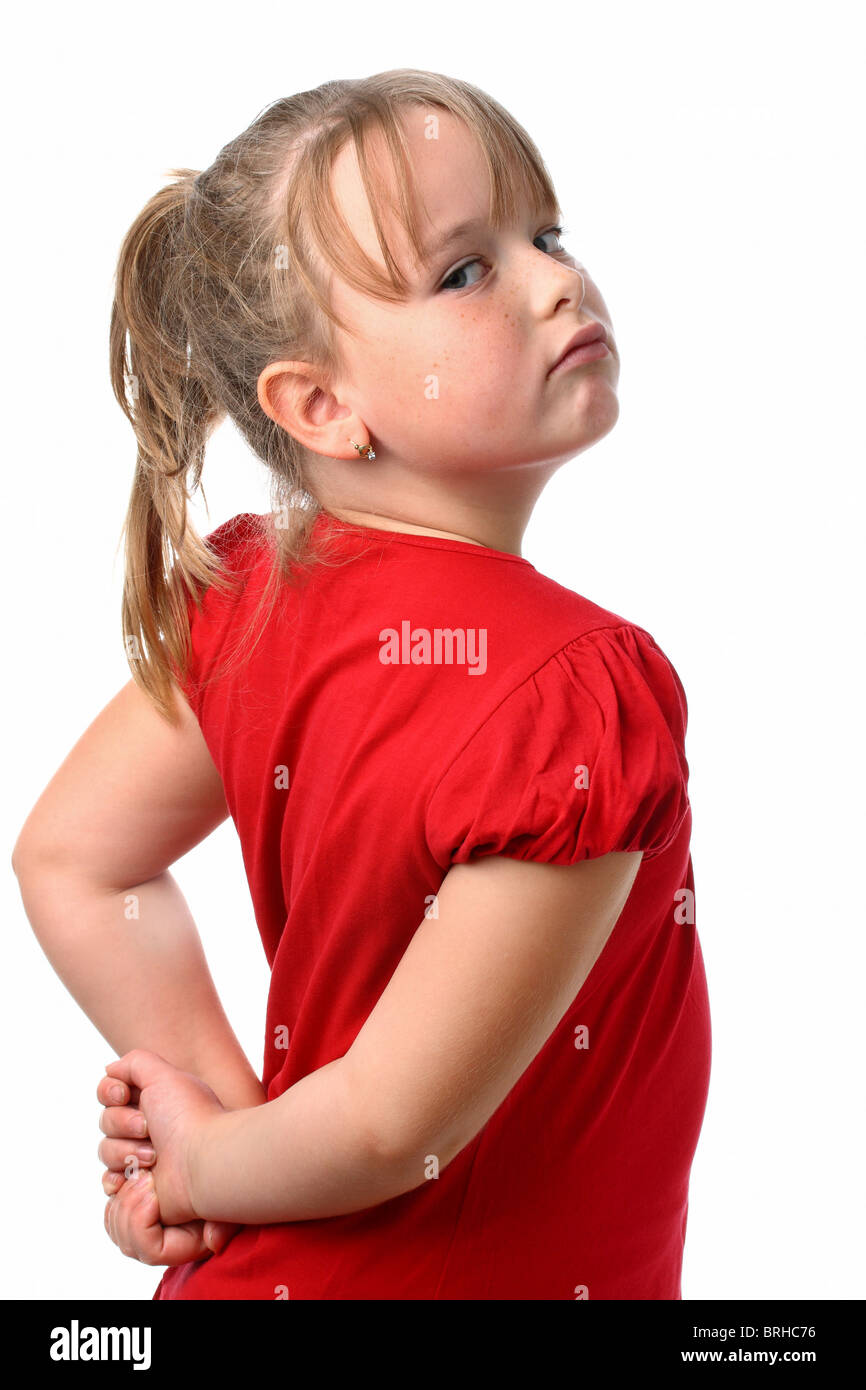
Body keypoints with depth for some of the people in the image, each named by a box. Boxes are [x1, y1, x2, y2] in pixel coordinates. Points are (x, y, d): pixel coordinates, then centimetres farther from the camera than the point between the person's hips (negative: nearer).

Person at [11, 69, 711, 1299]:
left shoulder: (248, 593, -12)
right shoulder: (581, 687, -30)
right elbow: (391, 1127, -27)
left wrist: (221, 1096, 0)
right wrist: (210, 1164, -9)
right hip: (483, 1271, -5)